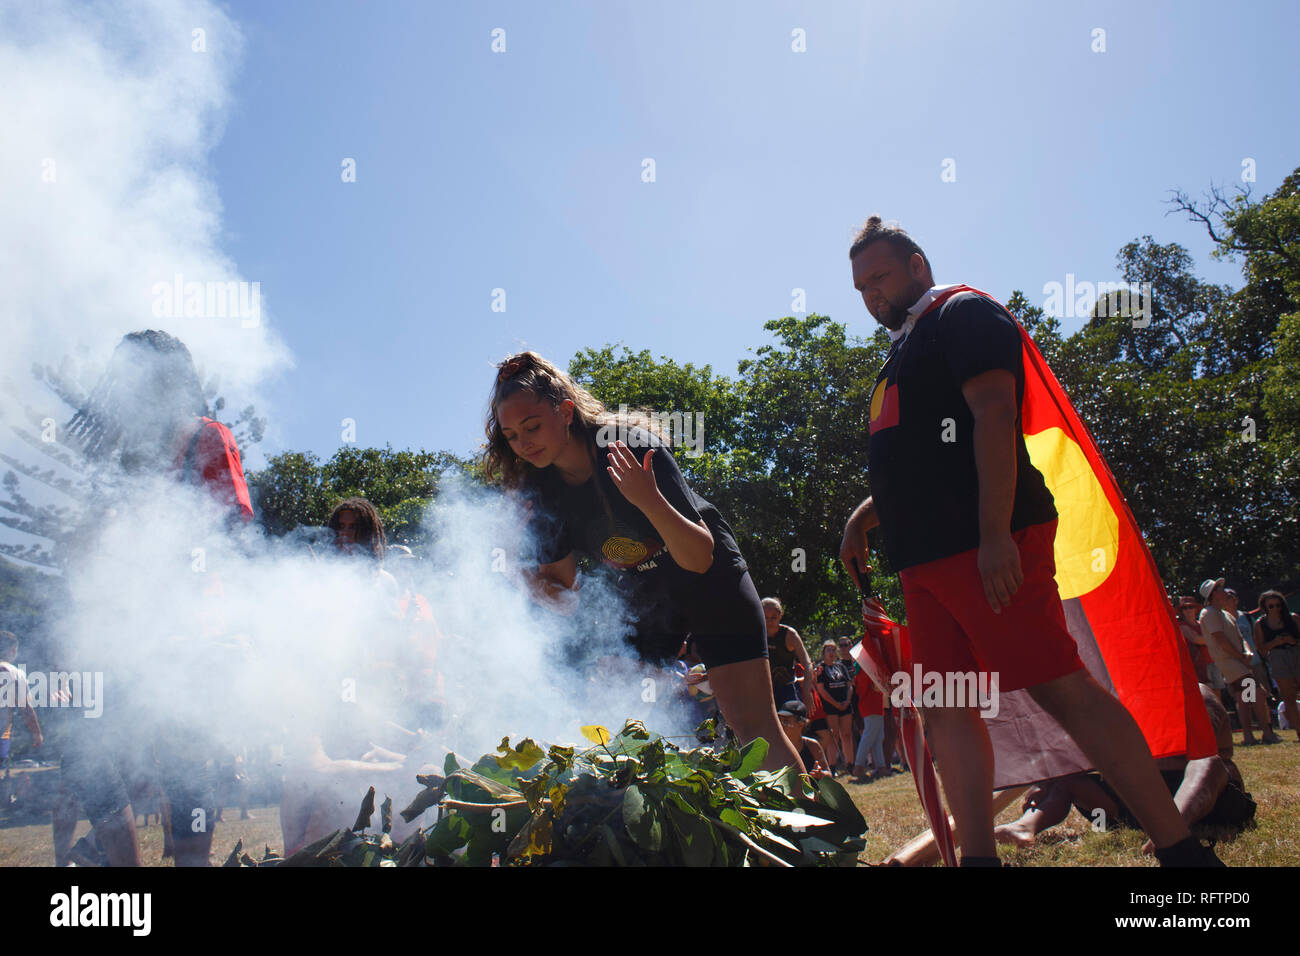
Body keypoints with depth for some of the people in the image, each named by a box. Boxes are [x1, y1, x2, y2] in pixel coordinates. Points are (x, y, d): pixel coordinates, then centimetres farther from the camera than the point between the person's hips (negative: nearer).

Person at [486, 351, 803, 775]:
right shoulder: (539, 489, -12)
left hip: (709, 584, -5)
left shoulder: (631, 447, -28)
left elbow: (700, 559, -30)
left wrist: (650, 500, -46)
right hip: (642, 602, 5)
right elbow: (564, 586, -1)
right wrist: (539, 584, -24)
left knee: (752, 726, -13)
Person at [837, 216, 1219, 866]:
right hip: (924, 556, 10)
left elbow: (994, 413, -14)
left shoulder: (962, 313, 0)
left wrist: (995, 534, -24)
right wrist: (862, 518, 18)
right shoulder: (903, 352, 28)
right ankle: (978, 856, 7)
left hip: (983, 544, -10)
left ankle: (1181, 849, -7)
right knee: (943, 711, 4)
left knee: (1062, 689, -12)